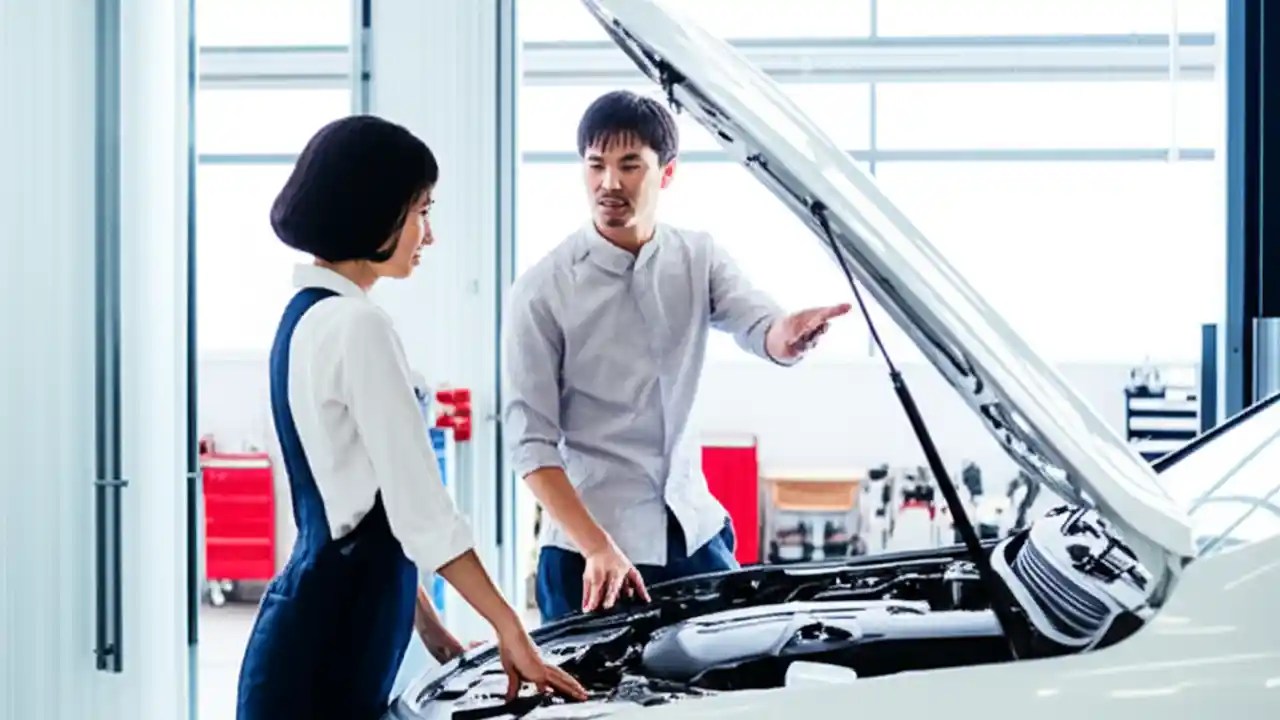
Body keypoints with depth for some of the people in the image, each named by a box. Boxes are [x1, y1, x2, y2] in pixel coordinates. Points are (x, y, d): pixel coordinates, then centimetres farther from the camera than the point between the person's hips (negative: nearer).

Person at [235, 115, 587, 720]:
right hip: (324, 644, -9)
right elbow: (422, 512, -18)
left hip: (323, 620, 9)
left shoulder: (307, 320, 13)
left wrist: (432, 630, 18)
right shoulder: (356, 326, -15)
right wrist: (510, 630, -13)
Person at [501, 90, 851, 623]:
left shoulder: (699, 259, 3)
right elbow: (530, 440, -11)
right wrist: (598, 548, -22)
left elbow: (756, 326, -15)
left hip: (695, 532, 4)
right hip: (586, 547, -3)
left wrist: (786, 334, -40)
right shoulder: (543, 291, -9)